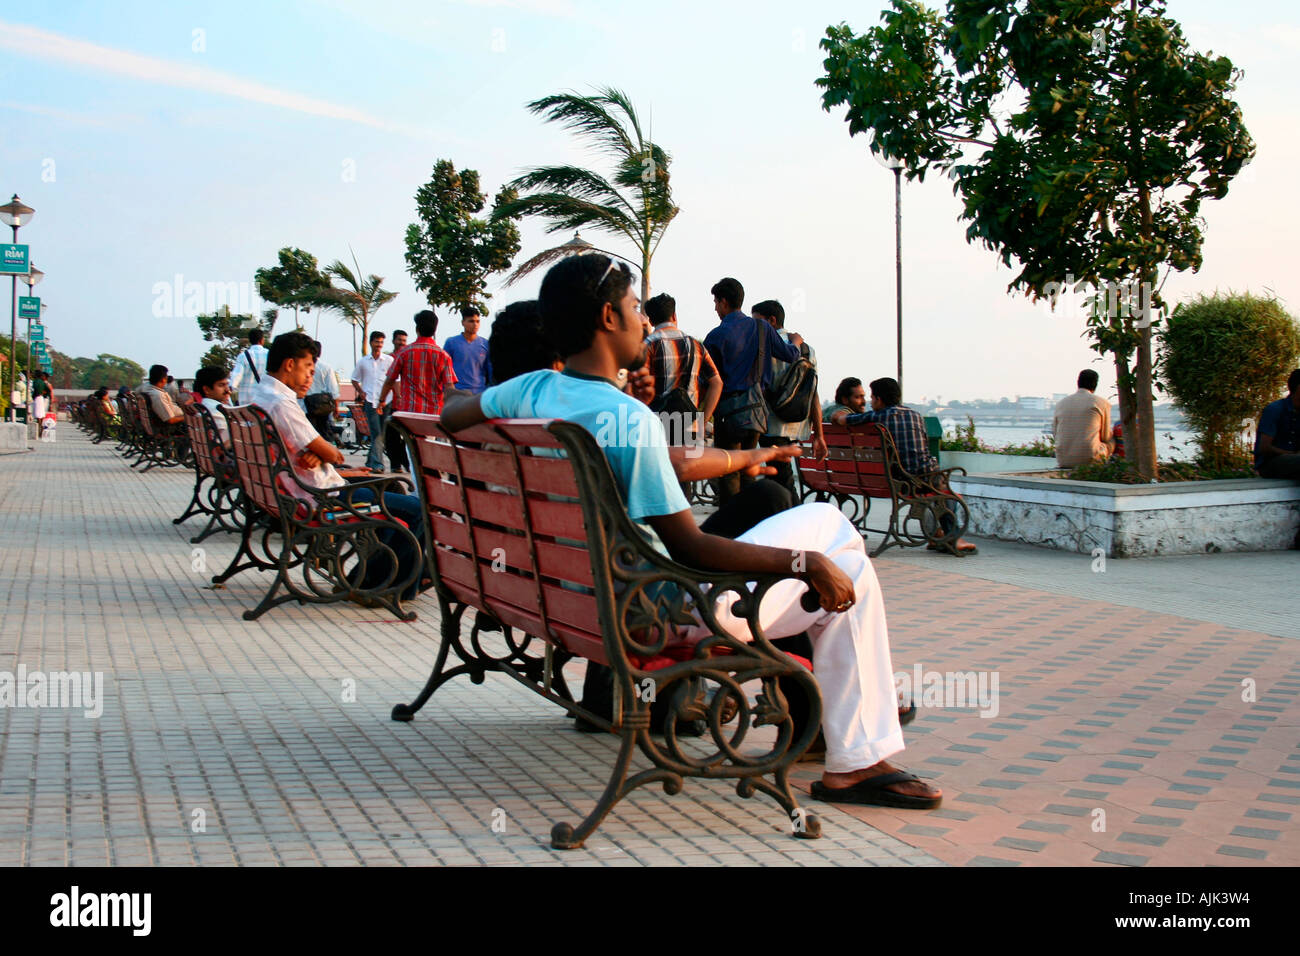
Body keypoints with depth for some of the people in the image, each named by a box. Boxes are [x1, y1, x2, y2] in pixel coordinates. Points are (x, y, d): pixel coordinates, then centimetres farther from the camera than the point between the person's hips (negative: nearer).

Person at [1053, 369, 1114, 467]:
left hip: (1063, 461, 4)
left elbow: (1055, 433, 15)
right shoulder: (1101, 402, -2)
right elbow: (1106, 436, 6)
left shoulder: (1060, 403, 8)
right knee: (1111, 441, 25)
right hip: (1089, 459, -4)